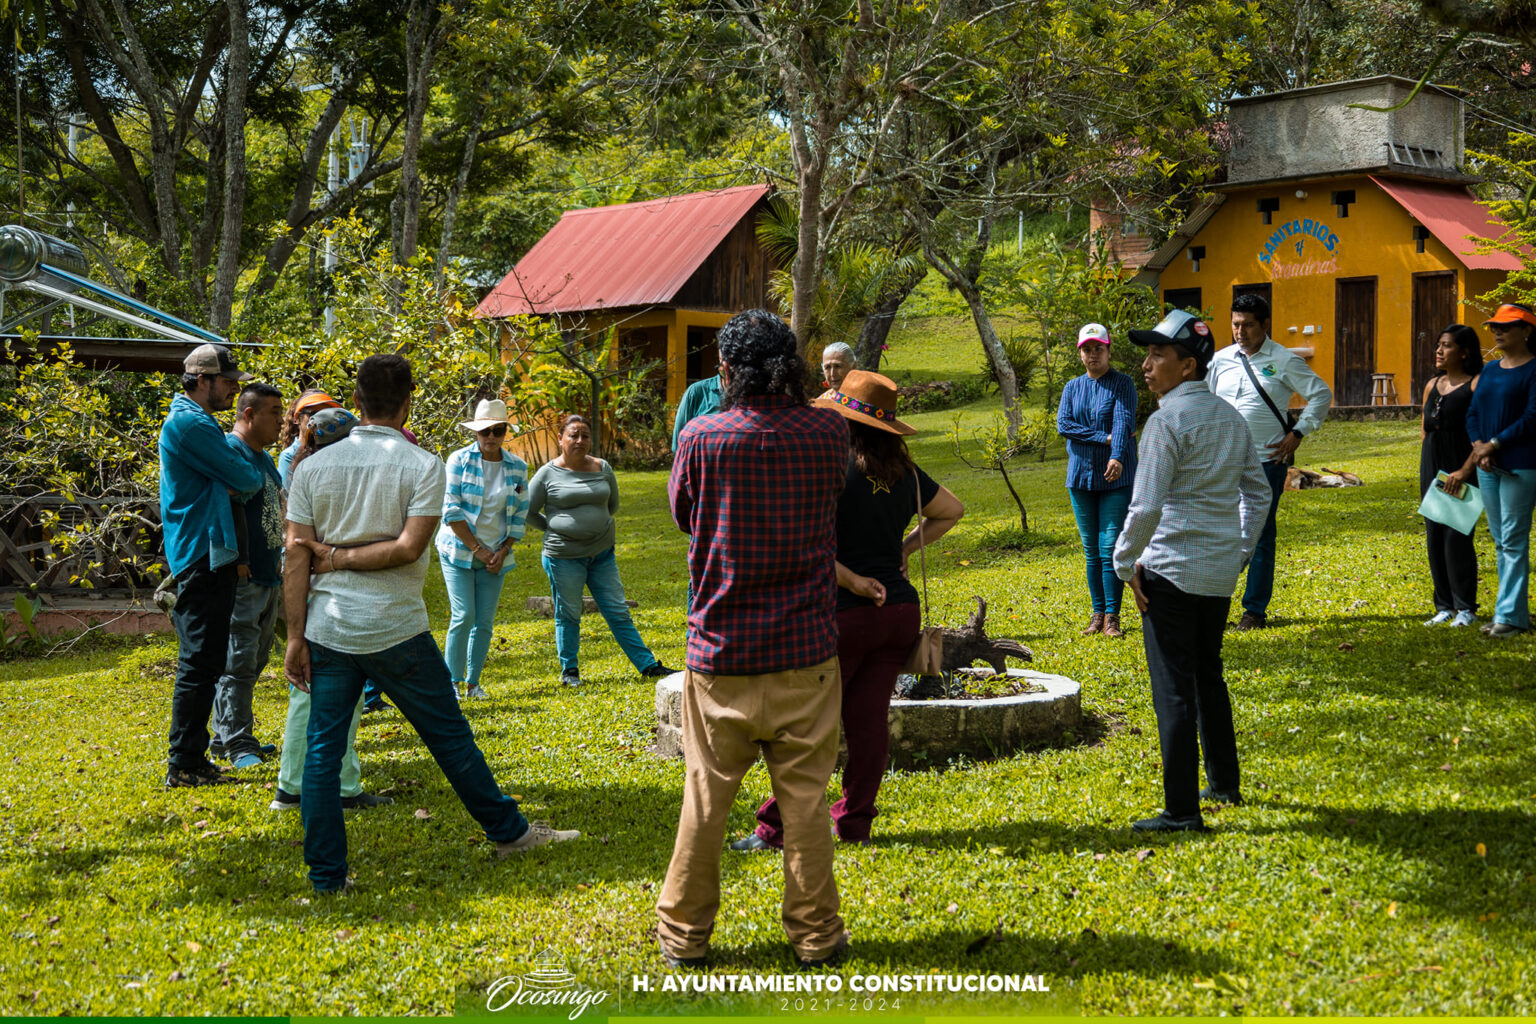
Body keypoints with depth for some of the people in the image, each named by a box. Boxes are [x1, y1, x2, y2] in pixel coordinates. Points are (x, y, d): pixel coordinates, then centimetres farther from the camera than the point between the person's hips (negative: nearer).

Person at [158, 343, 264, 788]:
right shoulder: (190, 422, -14)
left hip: (206, 557, 11)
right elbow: (246, 482, -15)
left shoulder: (193, 421, 19)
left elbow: (227, 480, 18)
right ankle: (184, 764, -2)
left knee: (202, 663, 15)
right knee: (200, 664, -7)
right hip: (203, 555, -11)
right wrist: (255, 475, 7)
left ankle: (191, 758, 21)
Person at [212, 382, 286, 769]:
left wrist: (278, 562, 19)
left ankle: (225, 737, 21)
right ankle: (238, 745, -3)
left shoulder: (265, 457, 19)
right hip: (241, 578, -10)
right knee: (237, 661, -7)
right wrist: (237, 562, -22)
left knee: (253, 661, 13)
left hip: (268, 577, 10)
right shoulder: (228, 451, -12)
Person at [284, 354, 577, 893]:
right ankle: (507, 829, 24)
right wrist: (342, 558, -4)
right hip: (395, 631, -3)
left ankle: (326, 873, 10)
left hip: (327, 630, 3)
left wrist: (296, 637, 2)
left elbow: (296, 557, 0)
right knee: (449, 734, 10)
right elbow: (409, 547, -16)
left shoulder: (313, 466, 3)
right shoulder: (422, 465, -6)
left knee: (323, 748, 8)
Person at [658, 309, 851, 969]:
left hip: (720, 652, -1)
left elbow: (682, 516, 6)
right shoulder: (827, 433, -4)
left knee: (705, 799, 10)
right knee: (805, 798, 9)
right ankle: (815, 934, 17)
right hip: (805, 653, 1)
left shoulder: (701, 438, -9)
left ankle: (683, 934, 20)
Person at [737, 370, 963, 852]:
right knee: (868, 718, 10)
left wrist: (852, 581, -14)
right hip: (900, 610, 6)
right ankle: (855, 821, 16)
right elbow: (952, 511, 24)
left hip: (846, 613, -6)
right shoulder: (905, 474, 7)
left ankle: (777, 826, 7)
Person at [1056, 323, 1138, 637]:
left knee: (1111, 548, -7)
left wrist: (1117, 456, -32)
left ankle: (1112, 617, -3)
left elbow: (1124, 421, -15)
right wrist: (1103, 438, -13)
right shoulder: (1072, 388, 12)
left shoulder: (1122, 384, 0)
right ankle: (1097, 614, 14)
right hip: (1080, 476, 4)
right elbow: (1063, 424, -3)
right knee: (1091, 550, 7)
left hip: (1116, 478, -4)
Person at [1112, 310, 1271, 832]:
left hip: (1171, 569, -8)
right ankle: (1224, 784, 34)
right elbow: (1258, 493, 16)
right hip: (1220, 572, 8)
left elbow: (1147, 505, -18)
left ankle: (1181, 811, -2)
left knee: (1173, 690, -4)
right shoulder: (1230, 416, 10)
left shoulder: (1166, 421, -14)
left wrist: (1126, 562, -7)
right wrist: (1241, 551, 21)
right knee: (1208, 675, 23)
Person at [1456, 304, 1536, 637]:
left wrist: (1494, 444, -15)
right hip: (1488, 465, 8)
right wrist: (1478, 447, -4)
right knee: (1500, 541, 10)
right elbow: (1473, 413, 13)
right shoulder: (1489, 370, 15)